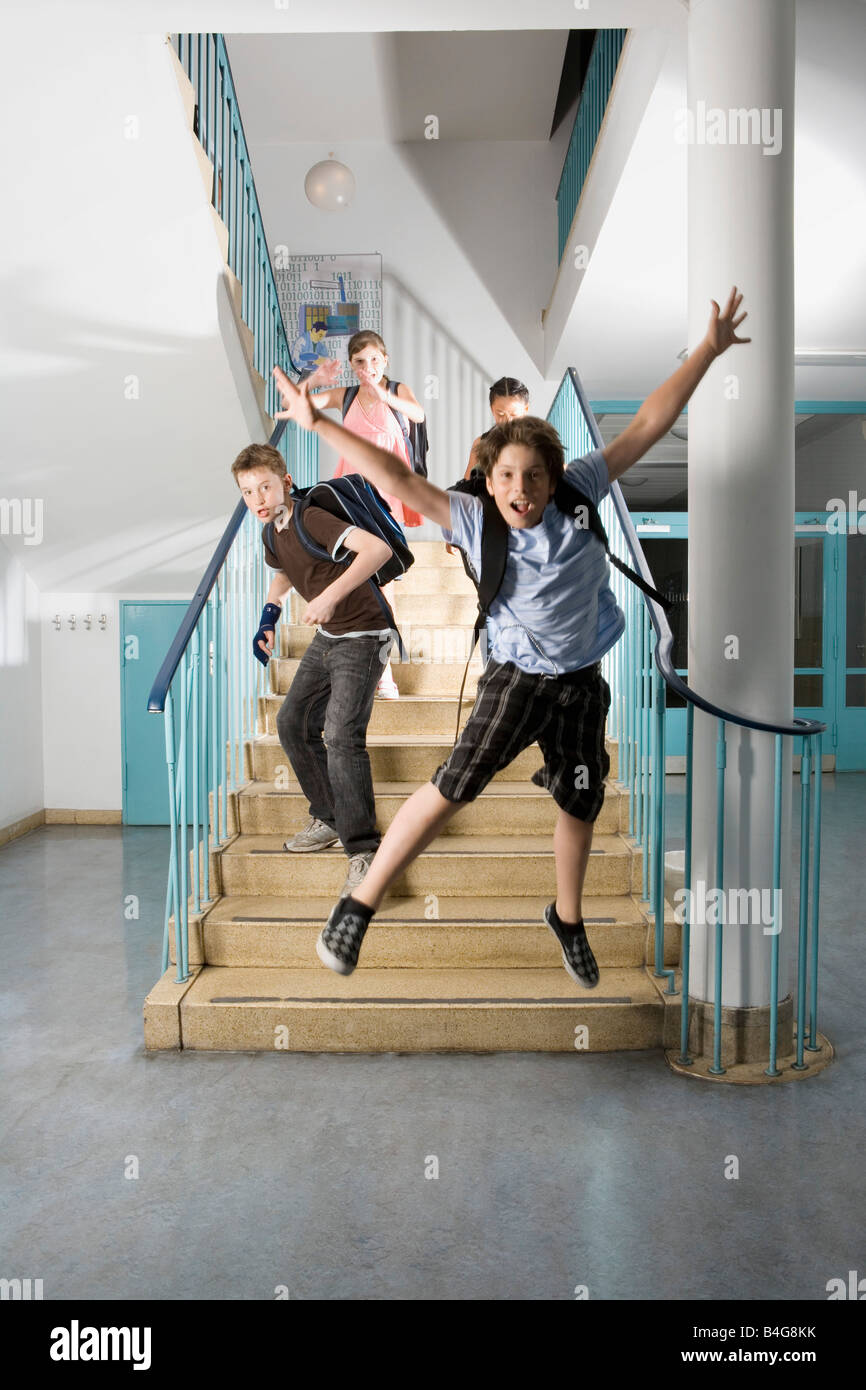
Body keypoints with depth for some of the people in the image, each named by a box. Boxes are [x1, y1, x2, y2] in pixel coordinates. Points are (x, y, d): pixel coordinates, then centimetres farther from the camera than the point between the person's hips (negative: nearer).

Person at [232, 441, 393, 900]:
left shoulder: (312, 518, -22)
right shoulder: (273, 534, 5)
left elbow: (378, 548, -37)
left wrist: (330, 595, -42)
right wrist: (269, 614, 18)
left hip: (361, 637, -10)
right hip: (327, 638, 10)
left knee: (341, 735, -21)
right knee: (293, 723, 12)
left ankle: (363, 850, -15)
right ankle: (329, 818, 27)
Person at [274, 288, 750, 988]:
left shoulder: (579, 496, -9)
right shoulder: (474, 521, -14)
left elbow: (647, 425, -6)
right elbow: (397, 479, -18)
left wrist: (710, 350, -4)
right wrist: (319, 424, -23)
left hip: (582, 683, 3)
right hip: (517, 676, -3)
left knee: (580, 806, 16)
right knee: (455, 784, -18)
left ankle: (568, 919, 42)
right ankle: (358, 907, -4)